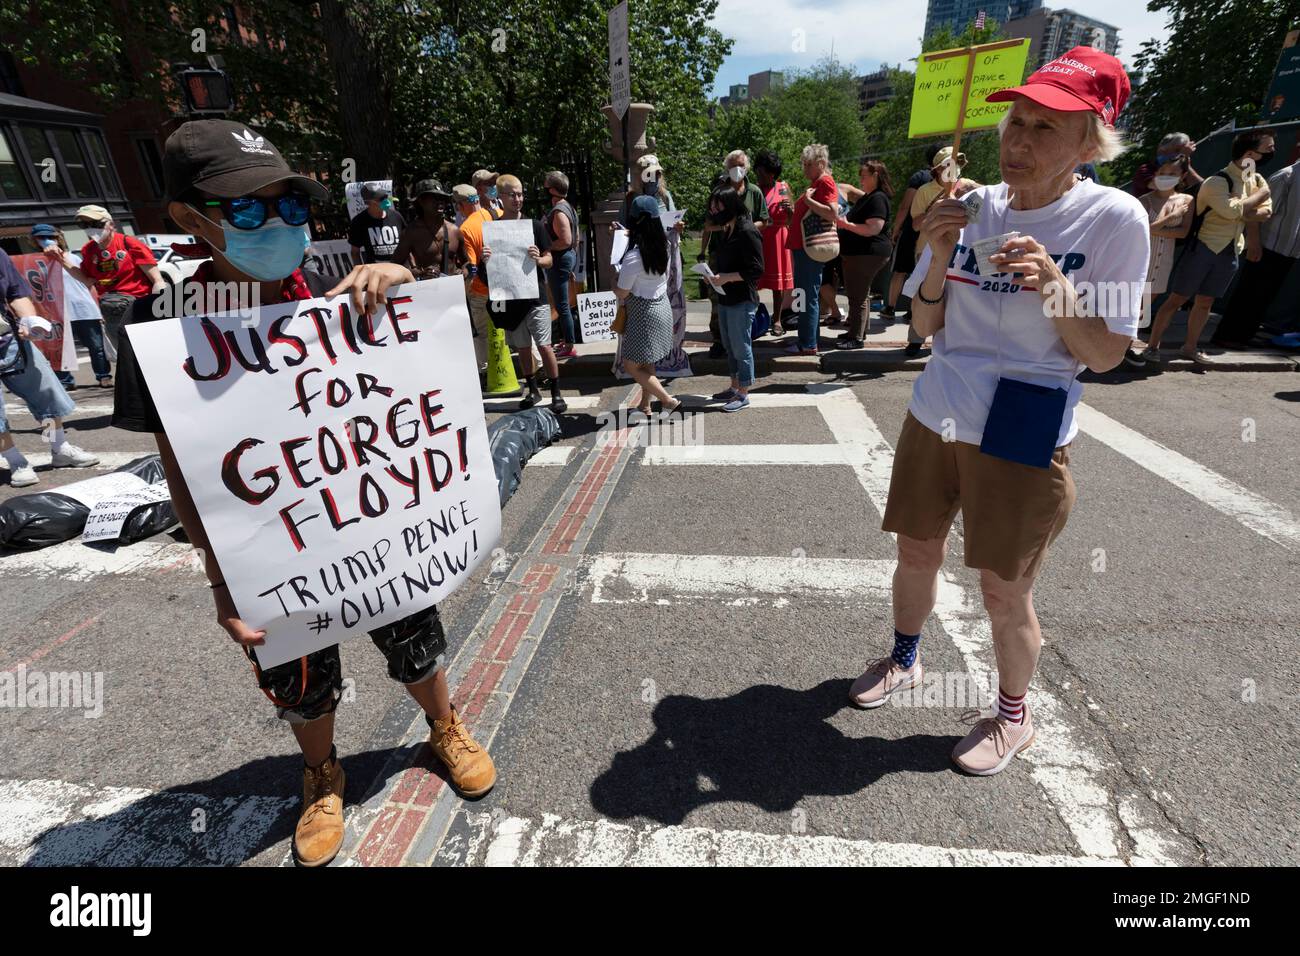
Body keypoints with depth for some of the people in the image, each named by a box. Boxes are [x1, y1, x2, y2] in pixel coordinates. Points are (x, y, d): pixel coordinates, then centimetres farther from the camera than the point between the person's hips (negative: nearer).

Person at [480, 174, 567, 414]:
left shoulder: (534, 225, 0)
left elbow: (549, 260, 2)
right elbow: (488, 269, 7)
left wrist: (538, 259, -20)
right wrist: (484, 259, -15)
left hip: (534, 295, -2)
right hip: (509, 297, 3)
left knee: (544, 346, -6)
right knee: (522, 347, 10)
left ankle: (556, 394, 4)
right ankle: (533, 391, 24)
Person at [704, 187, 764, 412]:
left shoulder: (747, 232, -15)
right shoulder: (724, 231, 10)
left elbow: (756, 270, -18)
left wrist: (726, 278, -22)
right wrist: (713, 276, 3)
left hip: (742, 300, -9)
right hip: (725, 297, 9)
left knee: (741, 347, -1)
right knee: (729, 345, 16)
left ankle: (743, 394, 9)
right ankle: (734, 387, 29)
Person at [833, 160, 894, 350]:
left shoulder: (878, 199, -15)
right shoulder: (866, 197, 17)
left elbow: (873, 229, -25)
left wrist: (847, 224, -20)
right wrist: (844, 222, 10)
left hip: (868, 254, -11)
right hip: (859, 254, 11)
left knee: (858, 296, -9)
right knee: (861, 293, 18)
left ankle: (856, 338, -5)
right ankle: (859, 330, 29)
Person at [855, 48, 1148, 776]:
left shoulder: (1114, 218, -9)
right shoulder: (974, 207, 1)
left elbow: (1106, 356, -8)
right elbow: (925, 326, 3)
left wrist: (1055, 287, -23)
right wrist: (938, 257, -14)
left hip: (1023, 439, -4)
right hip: (934, 419, 4)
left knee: (1005, 591, 6)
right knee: (916, 552, 16)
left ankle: (1015, 715, 33)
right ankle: (904, 661, 42)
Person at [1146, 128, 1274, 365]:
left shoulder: (1257, 180, 10)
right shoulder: (1217, 181, -15)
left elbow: (1266, 212, 5)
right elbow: (1231, 211, -26)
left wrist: (1242, 207, -13)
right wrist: (1260, 195, -11)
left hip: (1229, 253, 7)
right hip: (1202, 248, -7)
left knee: (1205, 302, 11)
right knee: (1177, 300, -5)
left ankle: (1189, 347, 18)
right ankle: (1153, 346, 0)